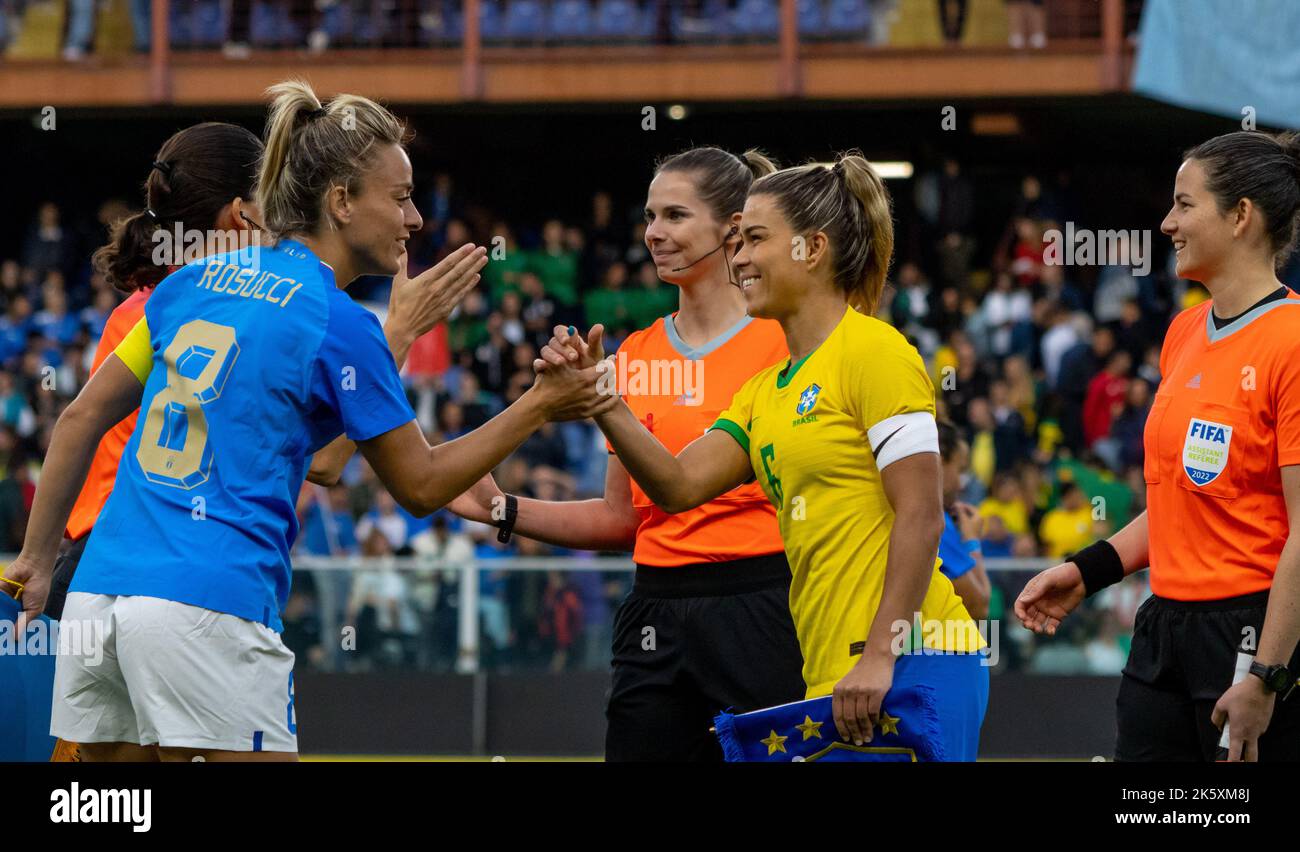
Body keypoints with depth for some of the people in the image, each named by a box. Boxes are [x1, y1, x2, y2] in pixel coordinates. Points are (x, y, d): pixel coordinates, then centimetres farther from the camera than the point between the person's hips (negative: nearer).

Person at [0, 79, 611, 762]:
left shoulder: (193, 283, 14)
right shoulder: (341, 324, -4)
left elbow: (83, 418, 17)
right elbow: (420, 487, 3)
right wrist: (540, 405, 10)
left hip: (95, 599, 7)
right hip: (212, 606, -7)